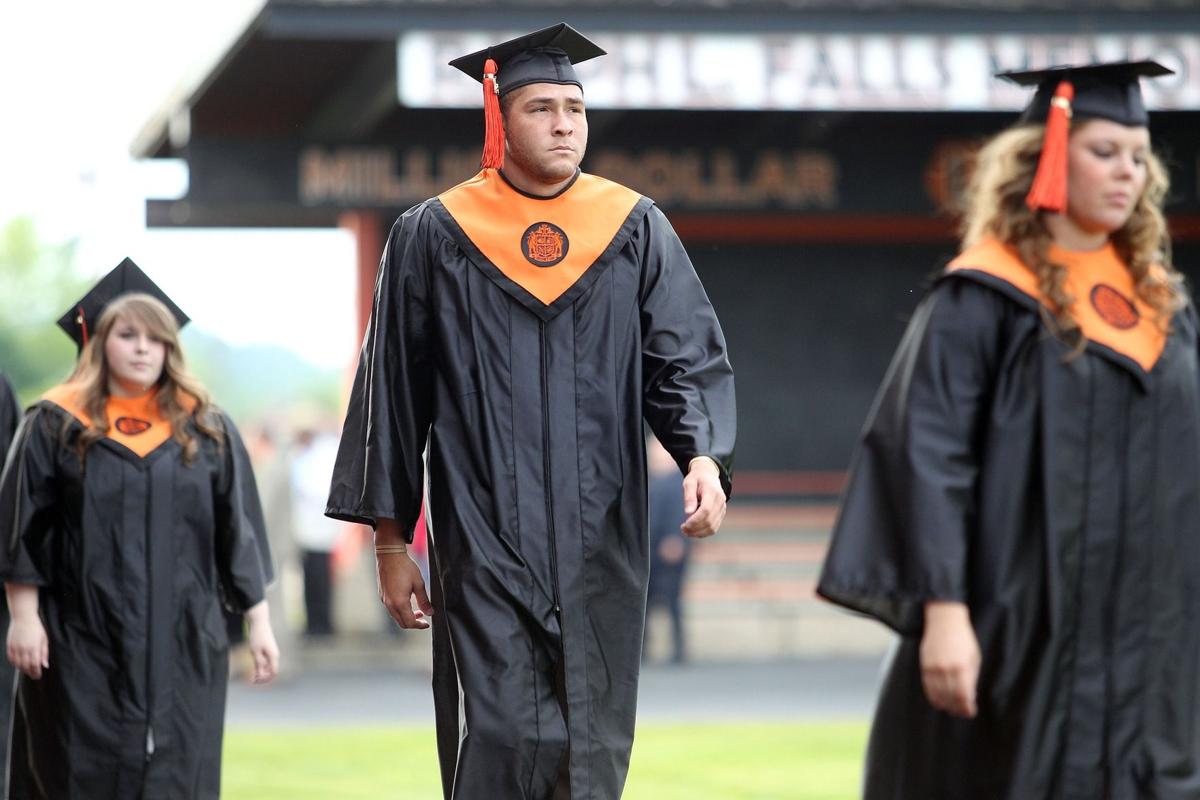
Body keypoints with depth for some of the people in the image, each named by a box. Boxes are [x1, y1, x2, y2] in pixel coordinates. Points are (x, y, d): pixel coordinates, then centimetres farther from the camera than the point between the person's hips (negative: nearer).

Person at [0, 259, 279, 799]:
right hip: (83, 646, -2)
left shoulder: (205, 430, 7)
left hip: (181, 642, 2)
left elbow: (238, 531, 7)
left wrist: (258, 622, 3)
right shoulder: (57, 425, 2)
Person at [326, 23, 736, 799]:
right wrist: (391, 540, 5)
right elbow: (394, 393, 6)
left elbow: (687, 356, -2)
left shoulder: (636, 231, 6)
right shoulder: (435, 237, 2)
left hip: (599, 547, 2)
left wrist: (703, 453, -22)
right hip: (485, 541, -2)